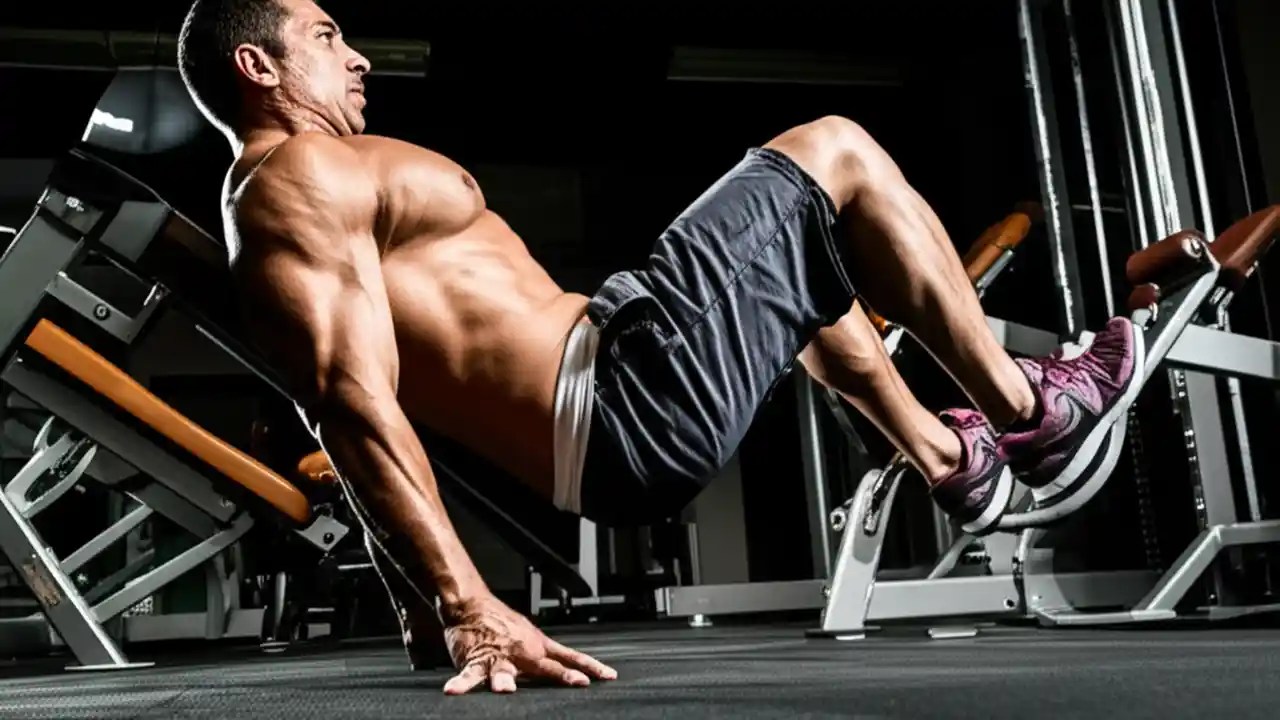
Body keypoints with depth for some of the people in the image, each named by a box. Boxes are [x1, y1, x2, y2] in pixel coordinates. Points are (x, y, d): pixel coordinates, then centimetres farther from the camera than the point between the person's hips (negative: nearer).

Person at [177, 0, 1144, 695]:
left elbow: (337, 415, 20)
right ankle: (1025, 410, 15)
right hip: (635, 397, -11)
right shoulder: (303, 177, -10)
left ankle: (949, 459, 38)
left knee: (801, 270, 31)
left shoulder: (267, 208, 20)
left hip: (595, 447, 11)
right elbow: (357, 403, -23)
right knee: (836, 153, 1)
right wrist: (467, 606, -28)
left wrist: (418, 594, 22)